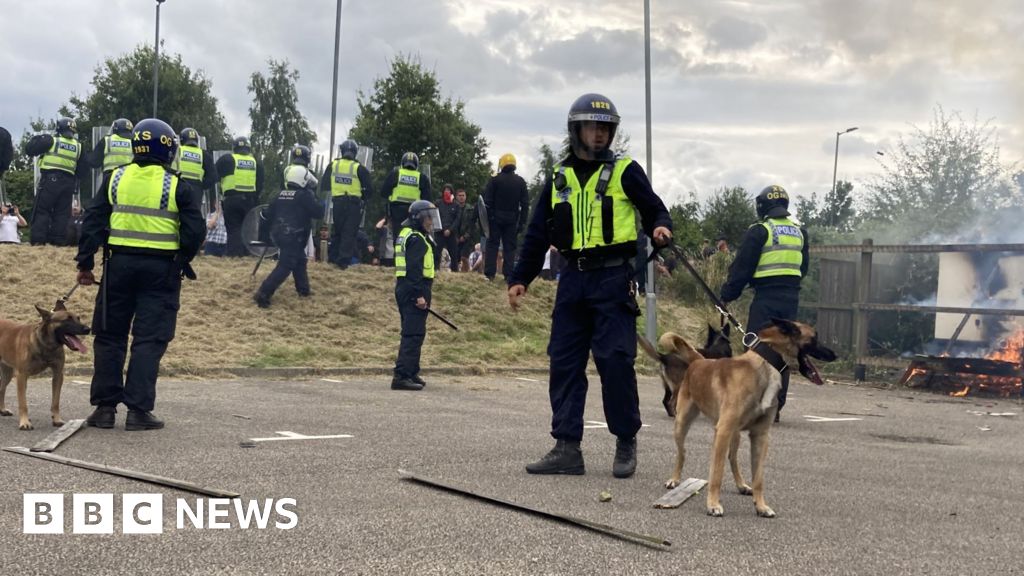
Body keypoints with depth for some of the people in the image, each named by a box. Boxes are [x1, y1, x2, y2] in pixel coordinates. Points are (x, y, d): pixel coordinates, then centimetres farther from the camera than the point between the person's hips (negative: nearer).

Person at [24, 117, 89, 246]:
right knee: (61, 213, 8)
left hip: (50, 179, -4)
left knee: (42, 211, -1)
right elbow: (83, 170, 15)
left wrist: (37, 139, 17)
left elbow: (29, 150, 0)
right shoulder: (78, 146, 13)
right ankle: (59, 241, 2)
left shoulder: (51, 140, -1)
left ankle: (38, 240, -10)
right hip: (68, 182, 4)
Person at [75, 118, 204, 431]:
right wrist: (183, 263, 11)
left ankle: (104, 406, 12)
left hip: (119, 264, 3)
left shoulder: (115, 179, 5)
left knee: (110, 336, 11)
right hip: (161, 269, -2)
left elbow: (93, 222, 3)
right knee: (149, 340, 1)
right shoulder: (176, 186, -3)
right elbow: (194, 230, -5)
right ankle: (138, 409, -2)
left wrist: (85, 263, 7)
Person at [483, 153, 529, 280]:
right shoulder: (521, 182, 4)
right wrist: (522, 222, 7)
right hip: (512, 219, 2)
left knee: (492, 244, 4)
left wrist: (487, 217, -1)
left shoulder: (495, 180, -4)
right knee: (510, 247, 5)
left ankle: (490, 274, -2)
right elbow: (525, 204, 4)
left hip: (496, 217, -2)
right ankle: (508, 275, 0)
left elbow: (487, 201, -6)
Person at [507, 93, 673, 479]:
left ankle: (626, 444, 5)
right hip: (573, 277, 4)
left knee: (615, 360, -9)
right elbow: (537, 233, 18)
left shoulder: (625, 171, 4)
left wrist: (659, 228, -17)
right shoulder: (559, 177, 15)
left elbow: (654, 209, 7)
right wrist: (520, 278, 14)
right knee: (564, 361, 2)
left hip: (614, 277, -4)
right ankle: (567, 447, 7)